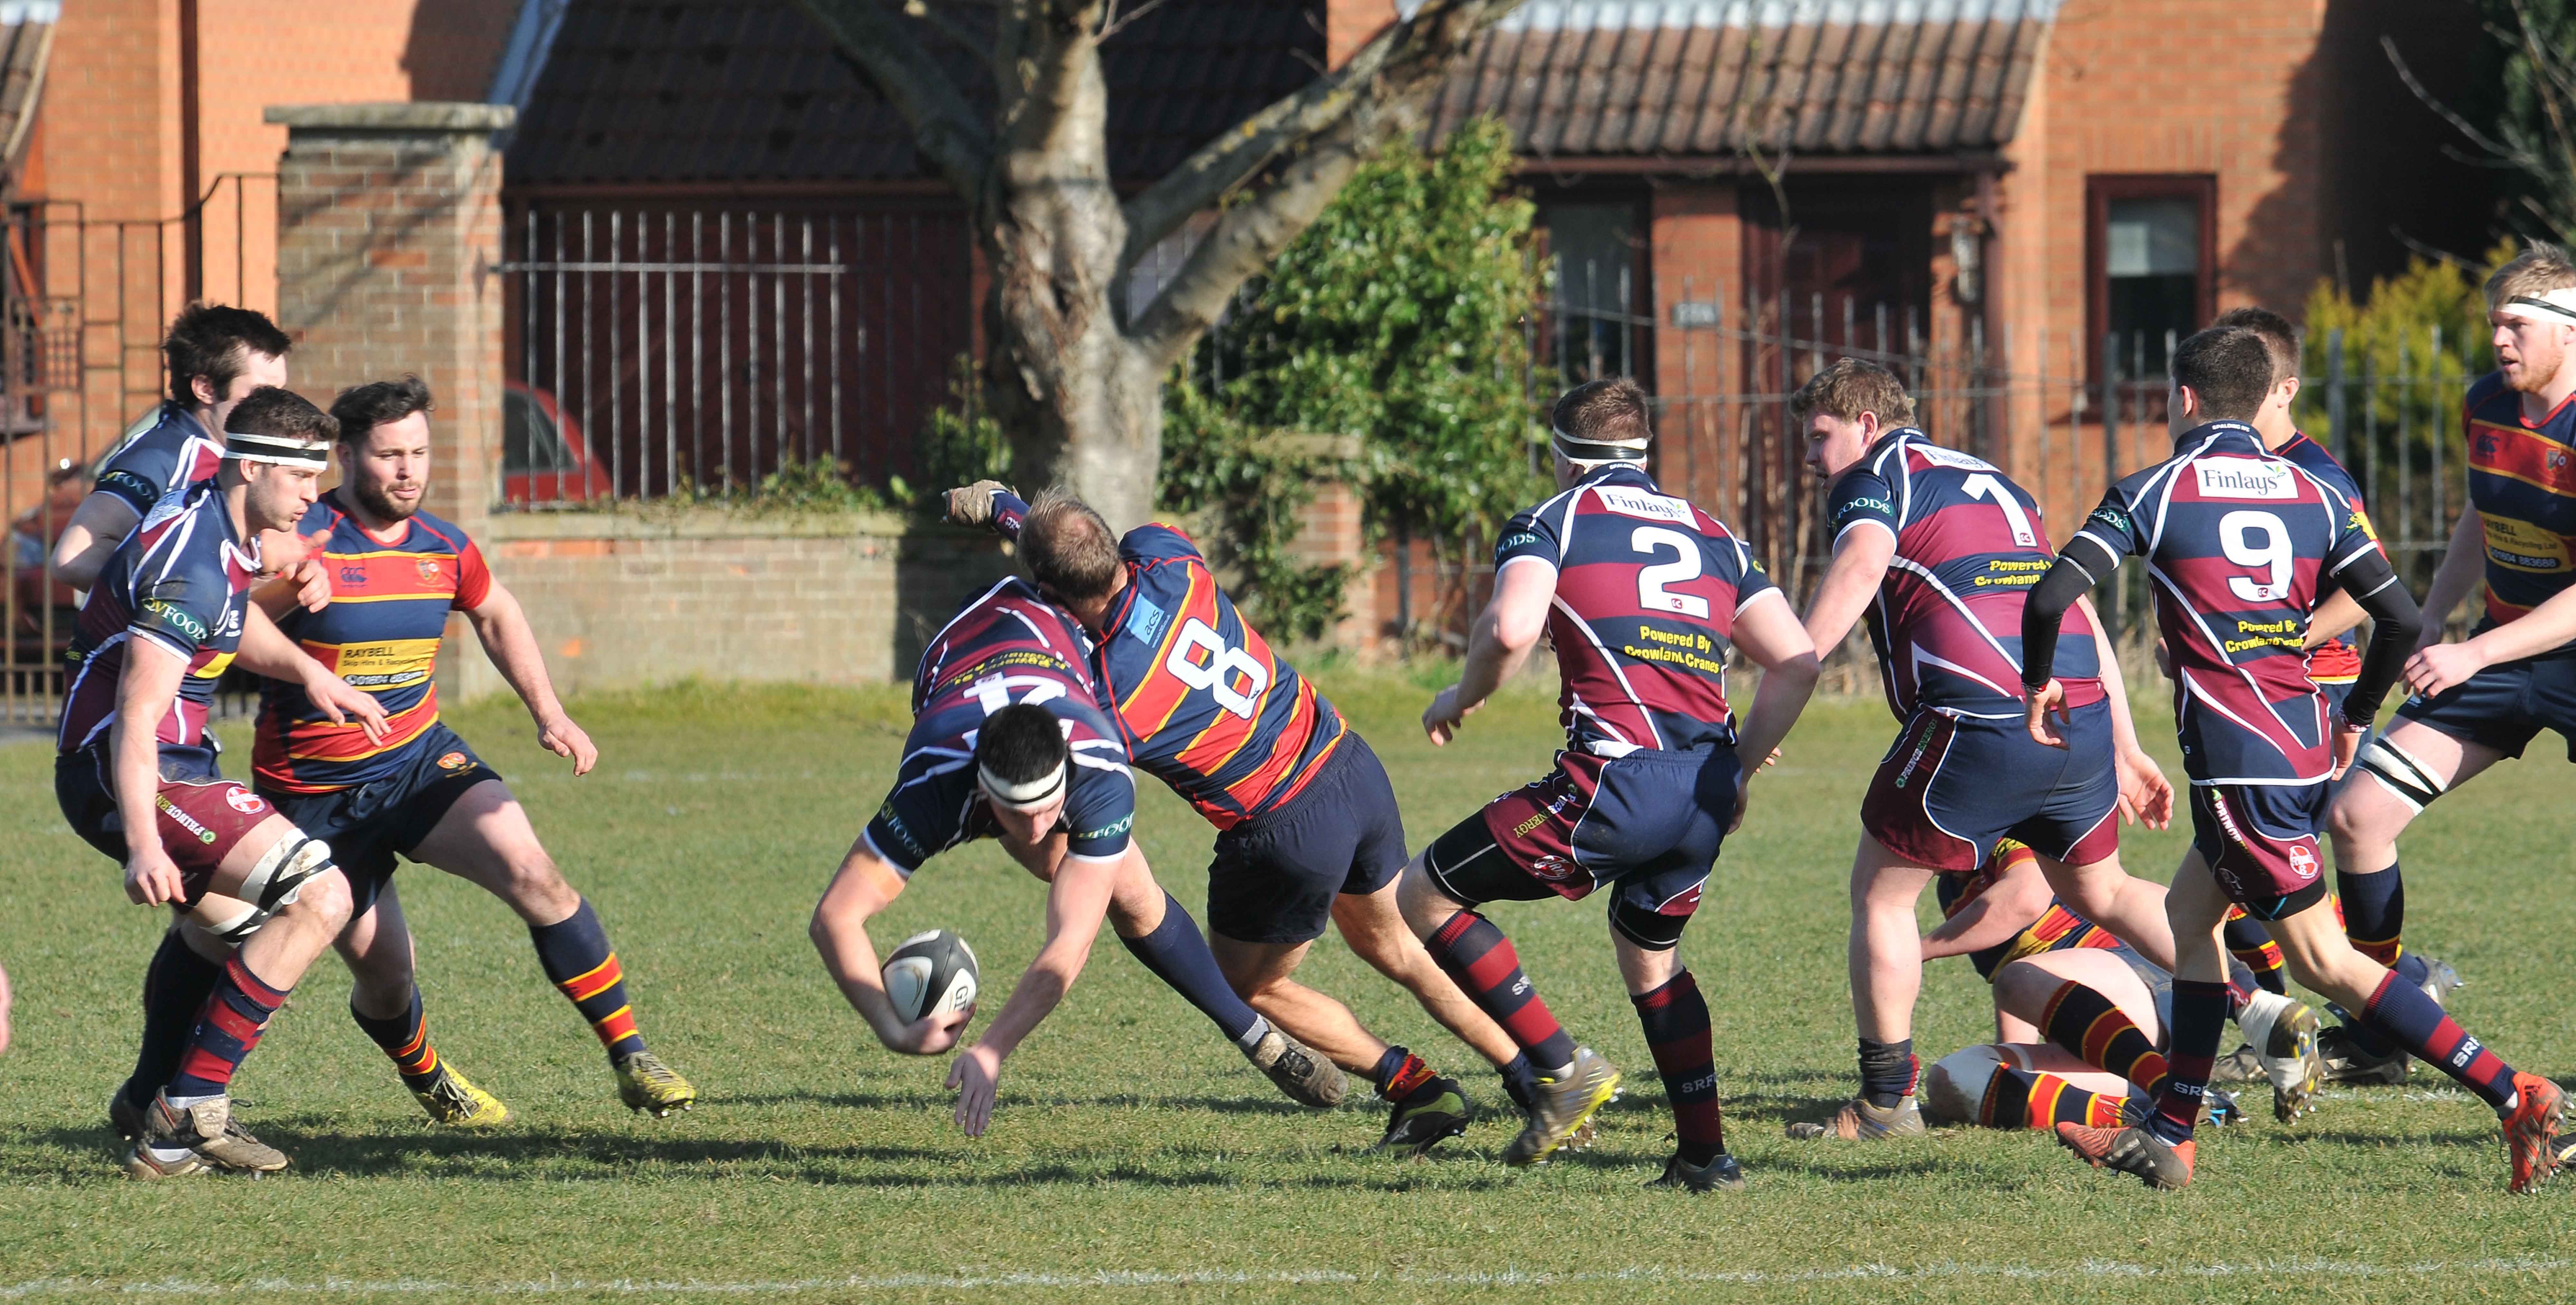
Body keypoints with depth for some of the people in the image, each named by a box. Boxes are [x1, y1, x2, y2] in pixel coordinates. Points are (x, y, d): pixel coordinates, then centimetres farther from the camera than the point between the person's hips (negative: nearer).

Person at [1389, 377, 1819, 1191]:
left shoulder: (1554, 522, 7)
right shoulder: (1712, 537, 22)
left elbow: (1510, 629, -13)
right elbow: (1797, 660, 14)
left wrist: (1463, 698, 7)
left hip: (1615, 784, -6)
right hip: (1707, 798, 6)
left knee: (1425, 894, 8)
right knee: (1650, 953, 32)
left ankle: (1562, 1066, 0)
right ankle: (1706, 1154, 26)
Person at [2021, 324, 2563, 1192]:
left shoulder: (2152, 493, -4)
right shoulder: (2313, 496, 10)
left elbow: (2052, 596, -13)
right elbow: (2401, 618, 4)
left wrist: (2038, 682, 7)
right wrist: (2355, 721, 20)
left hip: (2239, 763, -7)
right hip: (2307, 750, 7)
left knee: (2322, 959, -5)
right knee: (2191, 914, 22)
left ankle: (2509, 1094, -15)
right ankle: (2168, 1139, 23)